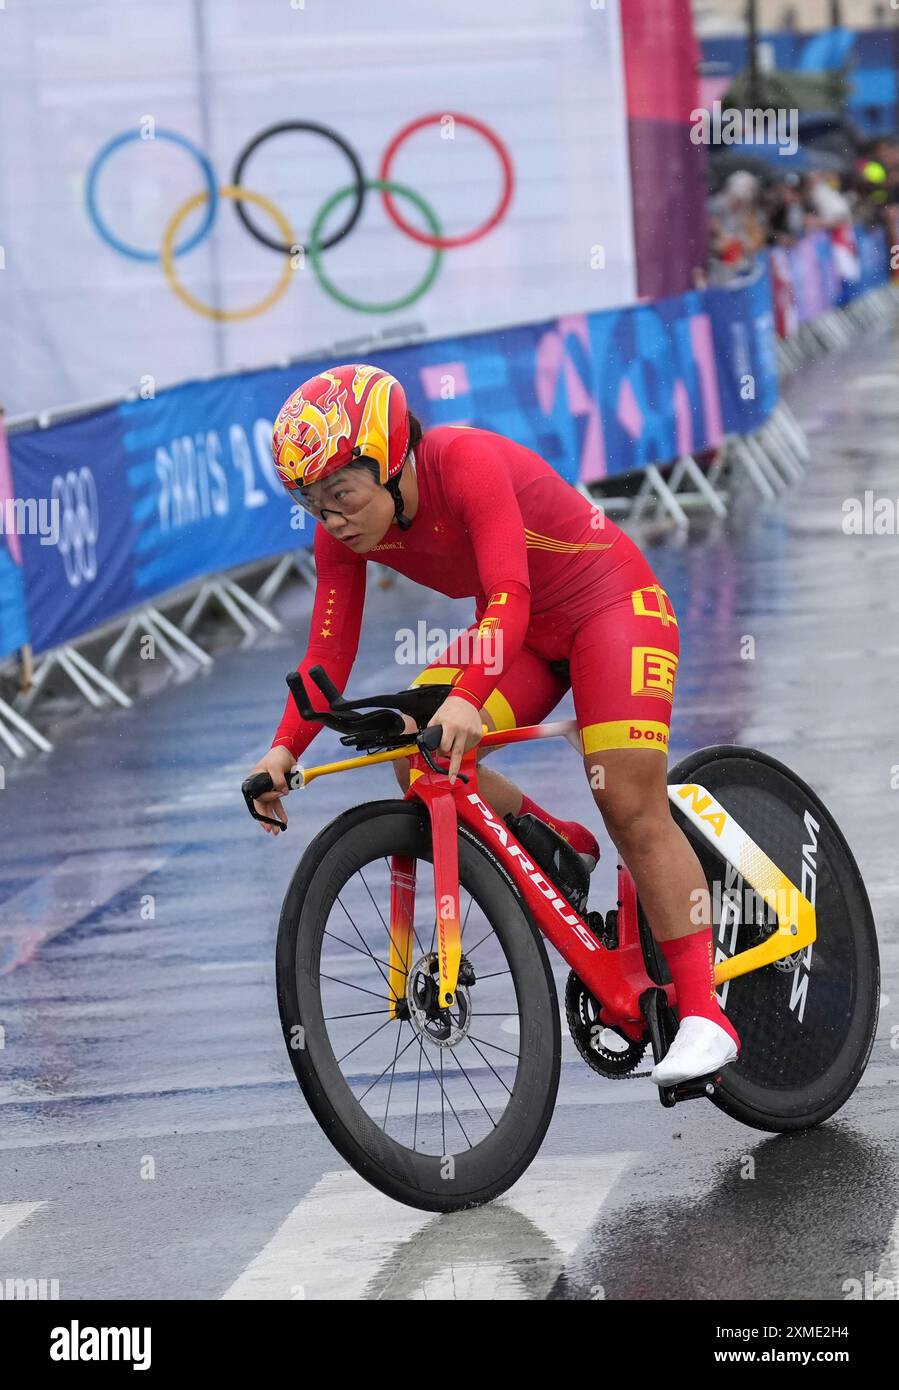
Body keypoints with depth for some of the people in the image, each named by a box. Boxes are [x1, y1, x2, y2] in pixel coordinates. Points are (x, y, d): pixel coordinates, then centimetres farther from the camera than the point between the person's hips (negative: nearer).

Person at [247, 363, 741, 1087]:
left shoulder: (468, 462, -31)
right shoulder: (344, 532, -12)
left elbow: (509, 597, -41)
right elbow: (329, 653, -12)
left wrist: (468, 697, -56)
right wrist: (284, 751, -27)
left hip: (610, 601, -6)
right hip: (521, 633, 7)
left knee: (633, 809, -17)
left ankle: (704, 1012, -13)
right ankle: (561, 848, 7)